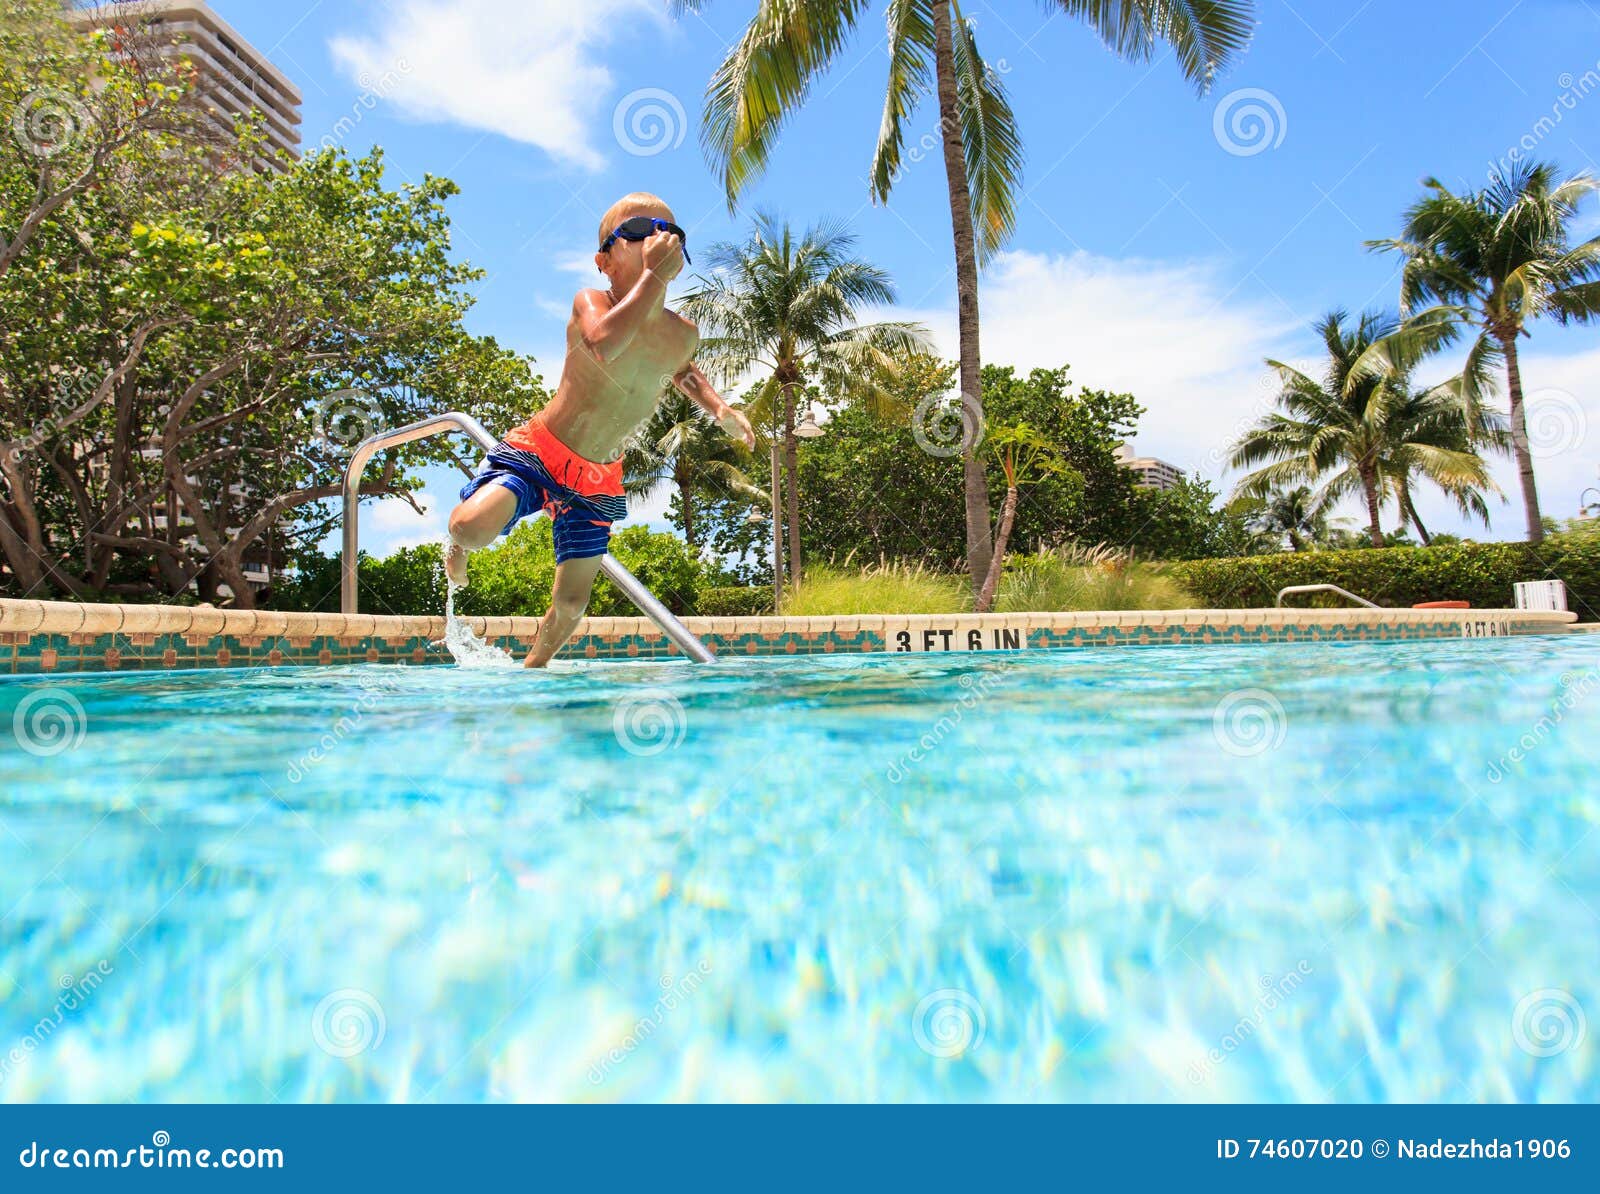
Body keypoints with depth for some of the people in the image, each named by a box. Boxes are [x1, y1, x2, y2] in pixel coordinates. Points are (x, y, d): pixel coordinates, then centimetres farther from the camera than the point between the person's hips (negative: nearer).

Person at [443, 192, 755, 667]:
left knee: (571, 604, 8)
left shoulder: (682, 335, 0)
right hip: (538, 452, -4)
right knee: (474, 526, -31)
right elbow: (604, 346, -39)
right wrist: (654, 275, -36)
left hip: (597, 483, 4)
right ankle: (456, 543, 9)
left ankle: (533, 668, 38)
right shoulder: (590, 303, -14)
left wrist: (718, 407, 9)